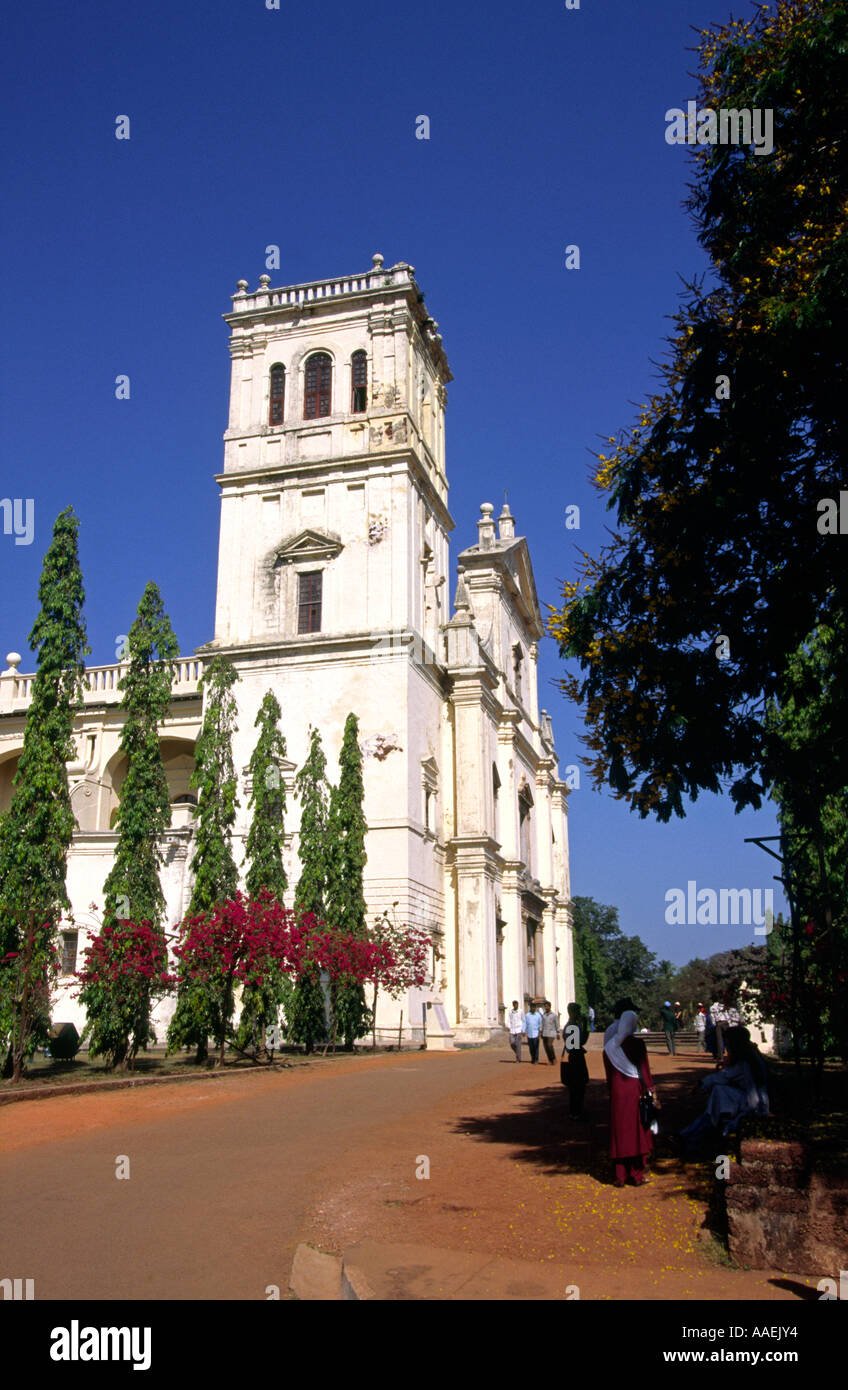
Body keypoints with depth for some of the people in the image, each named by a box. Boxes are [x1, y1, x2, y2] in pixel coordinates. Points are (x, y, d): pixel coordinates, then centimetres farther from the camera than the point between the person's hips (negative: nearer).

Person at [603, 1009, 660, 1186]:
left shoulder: (609, 1047, 1)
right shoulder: (637, 1044, -13)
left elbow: (608, 1074, 7)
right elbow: (645, 1071, -10)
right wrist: (652, 1094, -2)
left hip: (617, 1092, 3)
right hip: (634, 1090, -3)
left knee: (619, 1133, 10)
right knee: (637, 1132, 8)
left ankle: (620, 1176, 12)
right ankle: (637, 1175, 13)